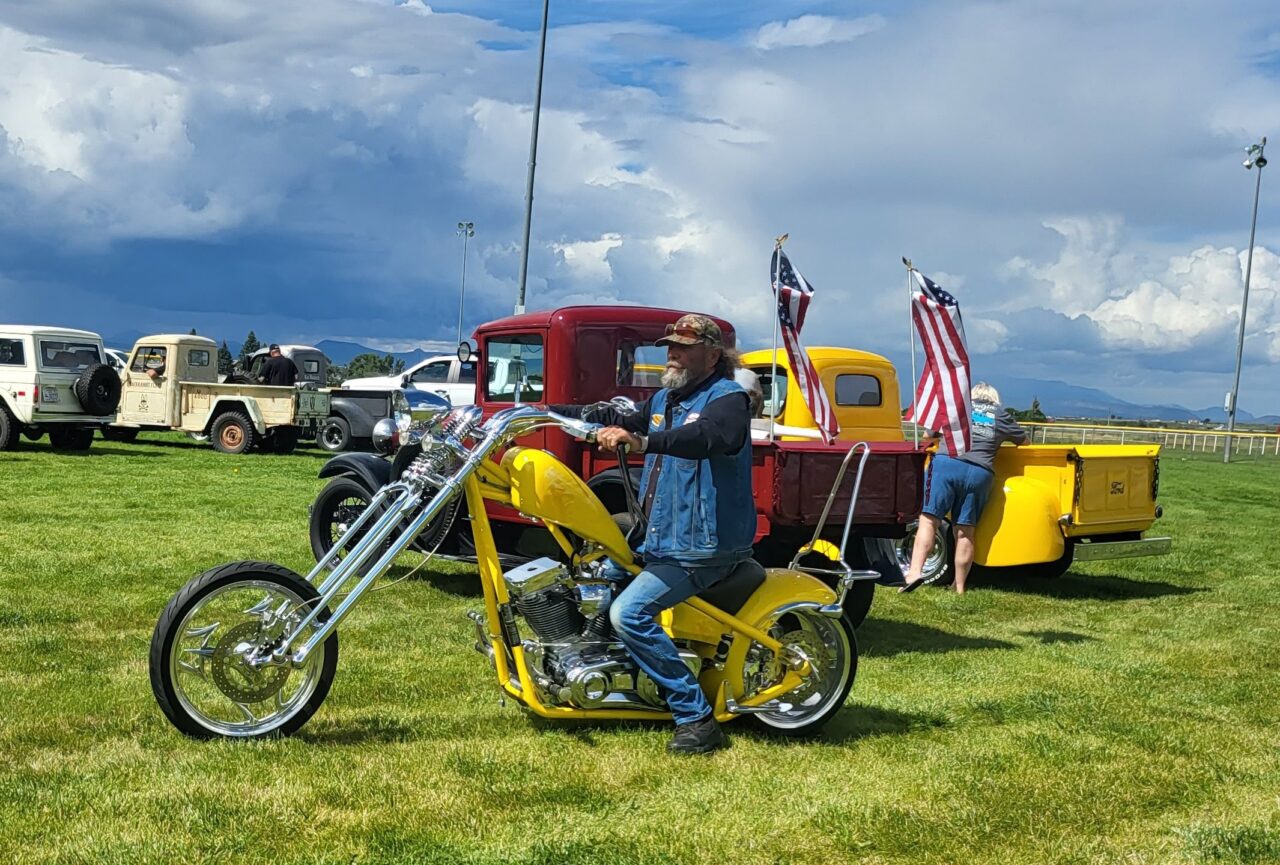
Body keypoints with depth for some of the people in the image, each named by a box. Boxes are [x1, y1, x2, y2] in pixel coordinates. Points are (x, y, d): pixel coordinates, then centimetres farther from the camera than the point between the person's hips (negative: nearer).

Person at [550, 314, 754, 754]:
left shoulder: (727, 397, -12)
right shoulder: (664, 399, 16)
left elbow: (715, 435, -33)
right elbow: (622, 420, 28)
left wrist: (643, 442, -45)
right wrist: (551, 412, 18)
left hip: (702, 545, -10)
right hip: (660, 537, 10)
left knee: (629, 613, -24)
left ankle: (697, 719, -18)